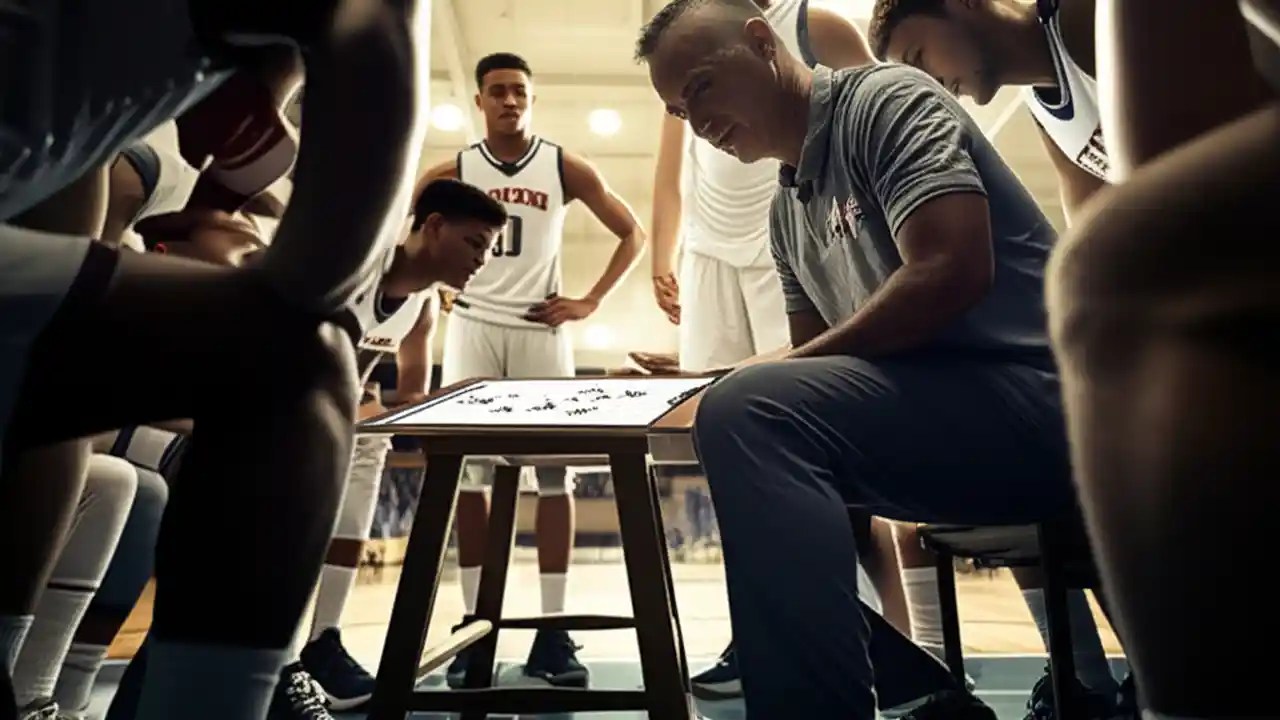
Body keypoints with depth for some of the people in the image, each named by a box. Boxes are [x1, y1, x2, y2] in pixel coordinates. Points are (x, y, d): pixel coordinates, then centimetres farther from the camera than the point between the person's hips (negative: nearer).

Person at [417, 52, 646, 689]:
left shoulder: (566, 169, 4)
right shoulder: (450, 174, 6)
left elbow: (631, 233, 9)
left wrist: (591, 302, 0)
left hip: (541, 329, 0)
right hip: (473, 327, 1)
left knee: (554, 473, -4)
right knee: (468, 474, -1)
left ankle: (553, 632, 2)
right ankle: (473, 625, 8)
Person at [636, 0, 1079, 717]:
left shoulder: (884, 99, -5)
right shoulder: (789, 210, 18)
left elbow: (952, 271, -20)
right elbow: (819, 355, 19)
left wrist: (782, 374, -14)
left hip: (1037, 395, -9)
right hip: (935, 403, 9)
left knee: (746, 415, -28)